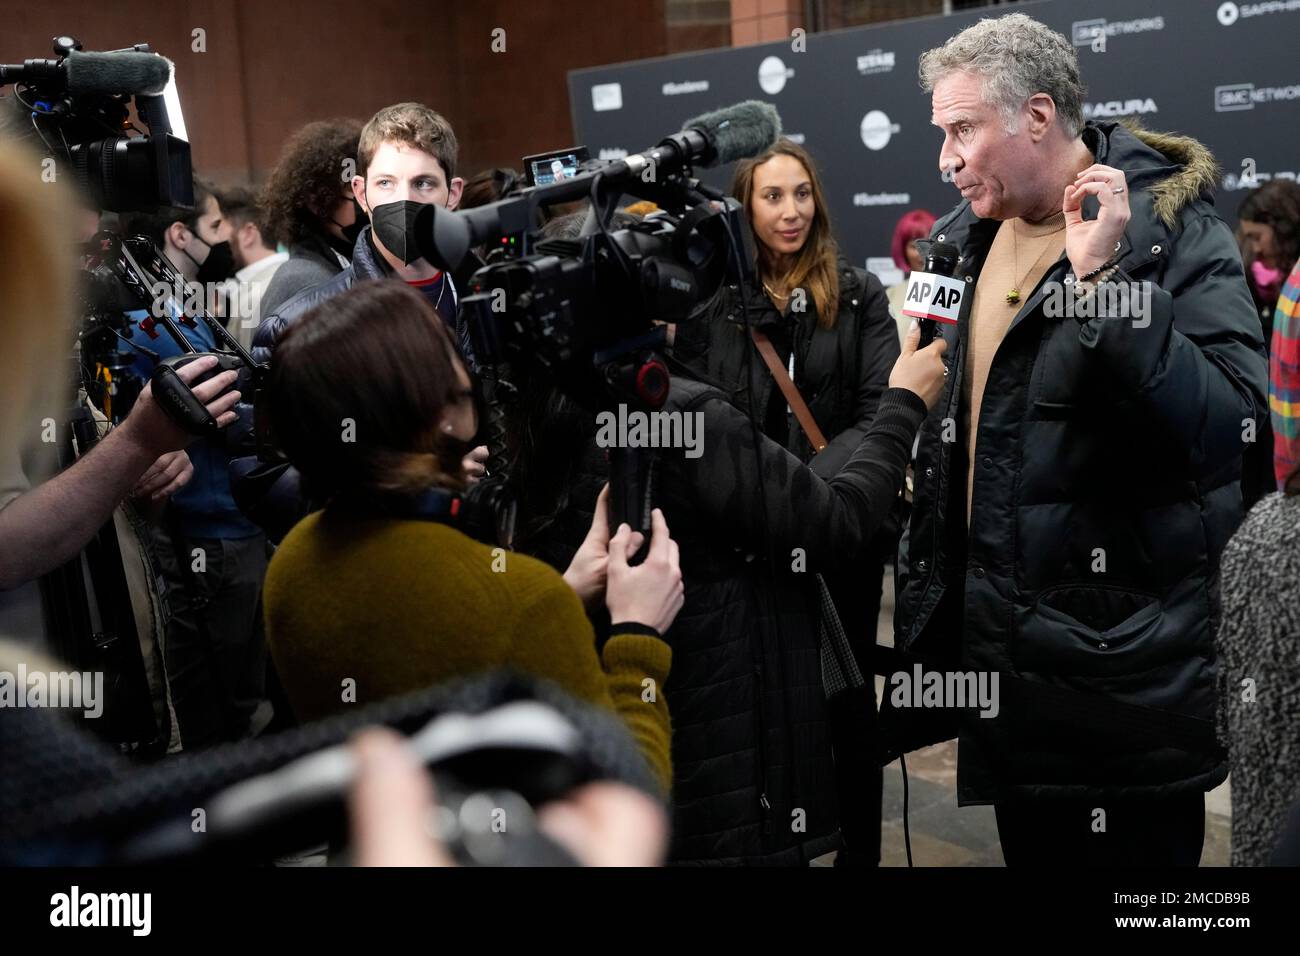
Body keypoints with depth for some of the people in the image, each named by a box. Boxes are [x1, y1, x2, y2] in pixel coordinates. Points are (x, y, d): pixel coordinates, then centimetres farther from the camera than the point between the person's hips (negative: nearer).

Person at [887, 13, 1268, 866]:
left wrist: (1106, 276, -32)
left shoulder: (1173, 231, -14)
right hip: (1002, 643, 7)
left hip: (1123, 659, -7)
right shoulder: (968, 237, 9)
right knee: (1031, 845, 19)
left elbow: (1230, 424, -28)